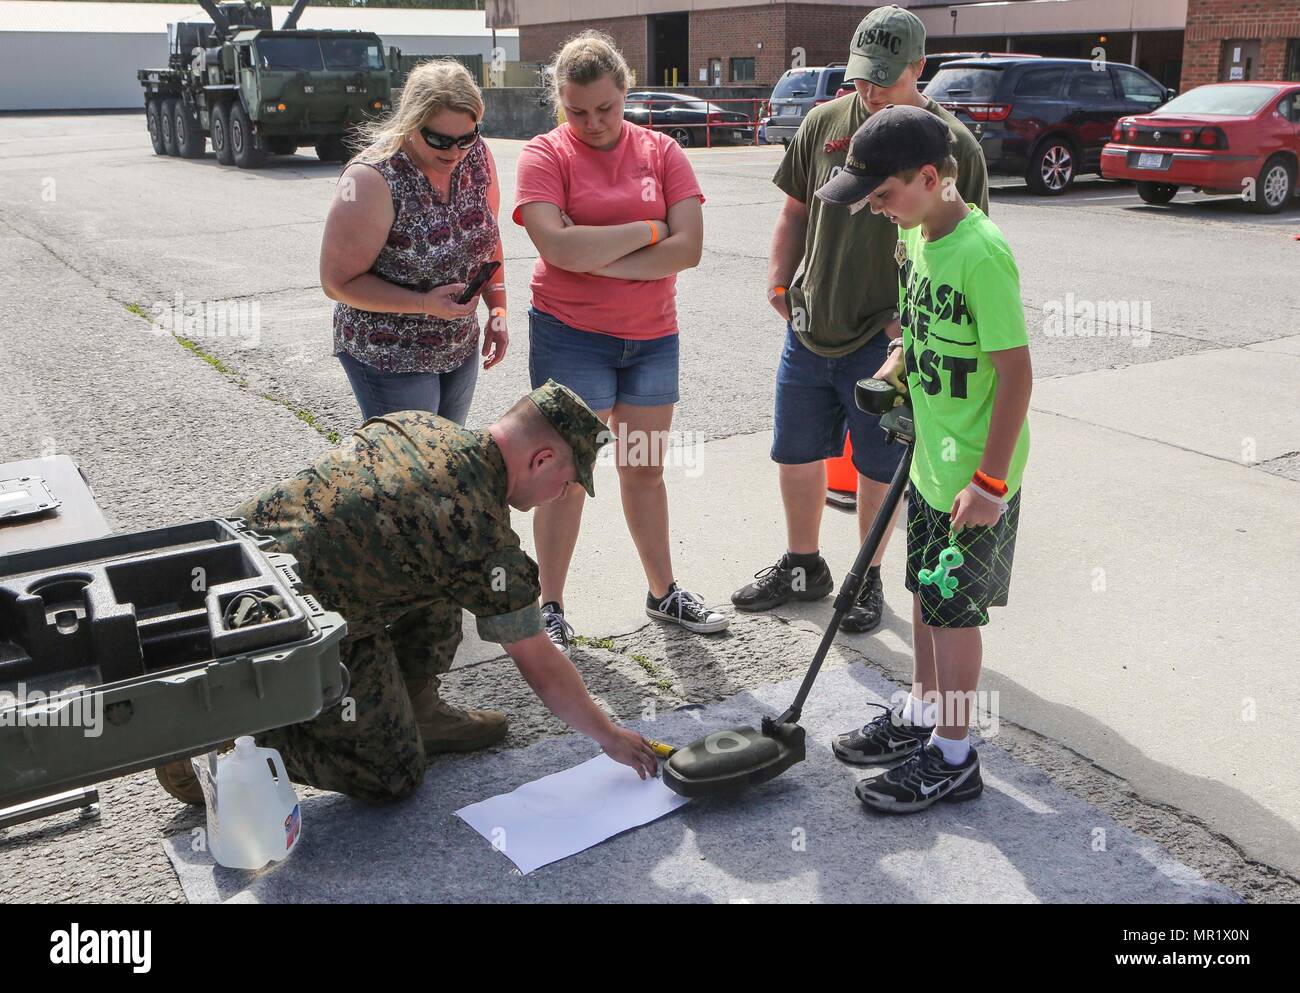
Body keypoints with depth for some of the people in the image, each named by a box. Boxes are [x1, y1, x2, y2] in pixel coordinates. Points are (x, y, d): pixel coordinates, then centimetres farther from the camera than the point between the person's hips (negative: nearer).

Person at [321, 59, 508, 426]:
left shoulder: (475, 155, -5)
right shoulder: (373, 179, -22)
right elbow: (338, 282, -19)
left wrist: (498, 309, 3)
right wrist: (425, 304, -26)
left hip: (460, 349, 6)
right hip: (389, 357, -6)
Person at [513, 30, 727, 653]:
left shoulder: (662, 152, 2)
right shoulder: (546, 154, -6)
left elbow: (689, 248, -11)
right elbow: (558, 246, -22)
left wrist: (598, 260, -15)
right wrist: (645, 231, -14)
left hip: (652, 336, 3)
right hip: (570, 337, -3)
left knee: (645, 470, 15)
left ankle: (663, 592, 30)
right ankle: (551, 609, 16)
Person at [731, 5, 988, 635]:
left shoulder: (952, 144, -8)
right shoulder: (825, 122, 4)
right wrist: (780, 278, 5)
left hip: (884, 342, -4)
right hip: (808, 329, 4)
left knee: (879, 469, 8)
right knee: (795, 454, 14)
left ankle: (868, 579, 29)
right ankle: (802, 567, 34)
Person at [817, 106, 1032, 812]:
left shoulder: (981, 254, -24)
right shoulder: (915, 234, 3)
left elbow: (1016, 372, -23)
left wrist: (989, 480, -22)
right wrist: (898, 365, 3)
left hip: (974, 475, -8)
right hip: (928, 458, 8)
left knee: (954, 609, 3)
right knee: (925, 592, 19)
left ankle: (953, 758, 20)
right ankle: (921, 715, 38)